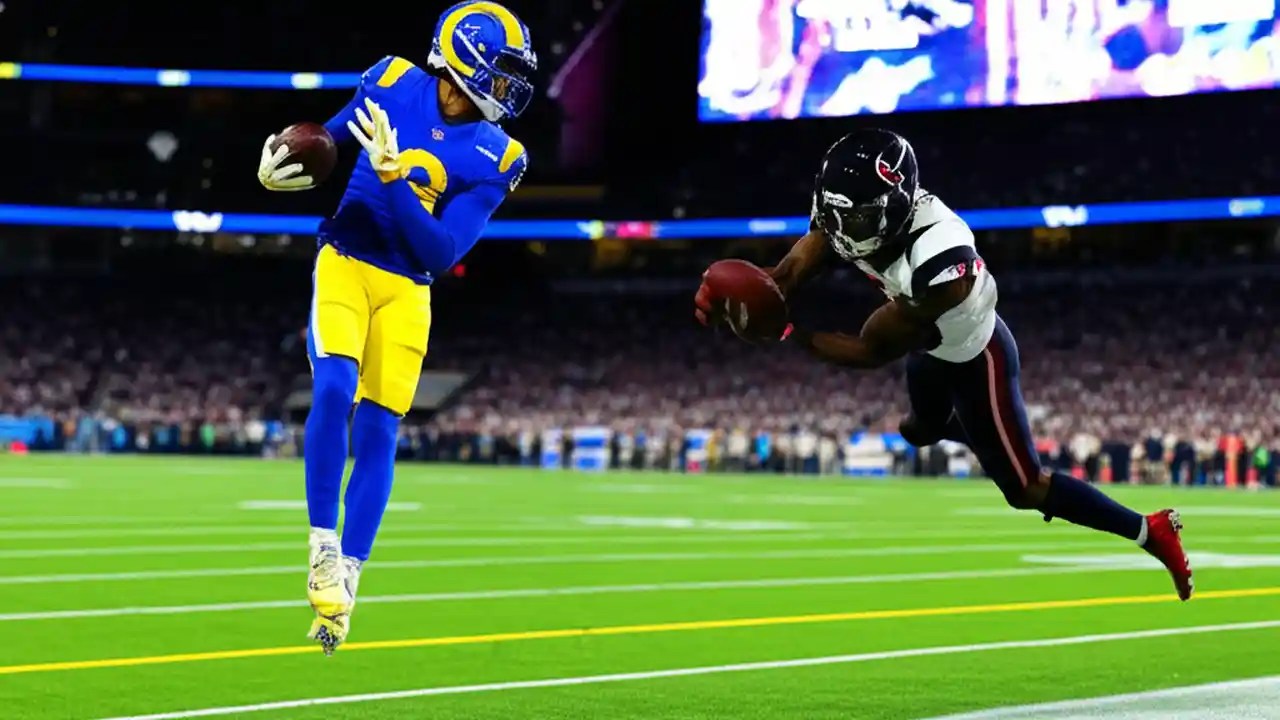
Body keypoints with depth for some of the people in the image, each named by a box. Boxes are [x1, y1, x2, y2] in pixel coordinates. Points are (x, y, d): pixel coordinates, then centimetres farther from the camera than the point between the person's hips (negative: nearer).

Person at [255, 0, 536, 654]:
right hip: (343, 264, 0)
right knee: (334, 389, -23)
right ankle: (324, 549, -11)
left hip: (406, 292, 0)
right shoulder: (390, 83, -2)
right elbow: (332, 138, 16)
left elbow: (443, 251, -15)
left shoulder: (494, 159, -7)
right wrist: (280, 164, -3)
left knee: (377, 436, -3)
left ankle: (341, 589, 7)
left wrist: (393, 176, -25)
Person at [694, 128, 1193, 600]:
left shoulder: (941, 261, -44)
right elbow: (789, 275, -24)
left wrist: (787, 334, -36)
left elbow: (872, 351, -33)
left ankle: (1150, 532, 18)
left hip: (975, 361, -7)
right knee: (925, 430, 35)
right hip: (932, 350, 7)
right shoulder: (863, 211, -24)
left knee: (1023, 490, 5)